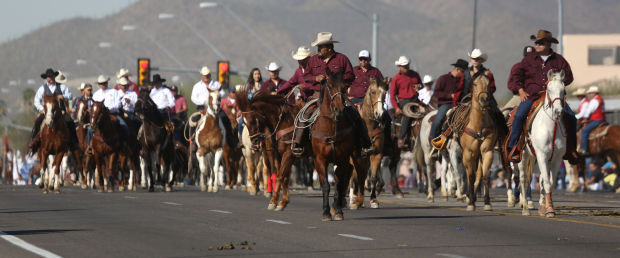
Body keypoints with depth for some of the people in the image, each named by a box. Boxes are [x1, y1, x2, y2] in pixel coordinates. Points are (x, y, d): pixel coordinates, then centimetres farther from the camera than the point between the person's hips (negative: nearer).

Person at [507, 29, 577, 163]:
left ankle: (570, 149, -2)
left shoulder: (559, 60, 10)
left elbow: (568, 76, 8)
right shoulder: (529, 59, 10)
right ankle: (513, 147, -16)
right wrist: (521, 90, -2)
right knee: (519, 115, -25)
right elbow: (516, 75, 12)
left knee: (570, 117, -16)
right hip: (531, 95, 0)